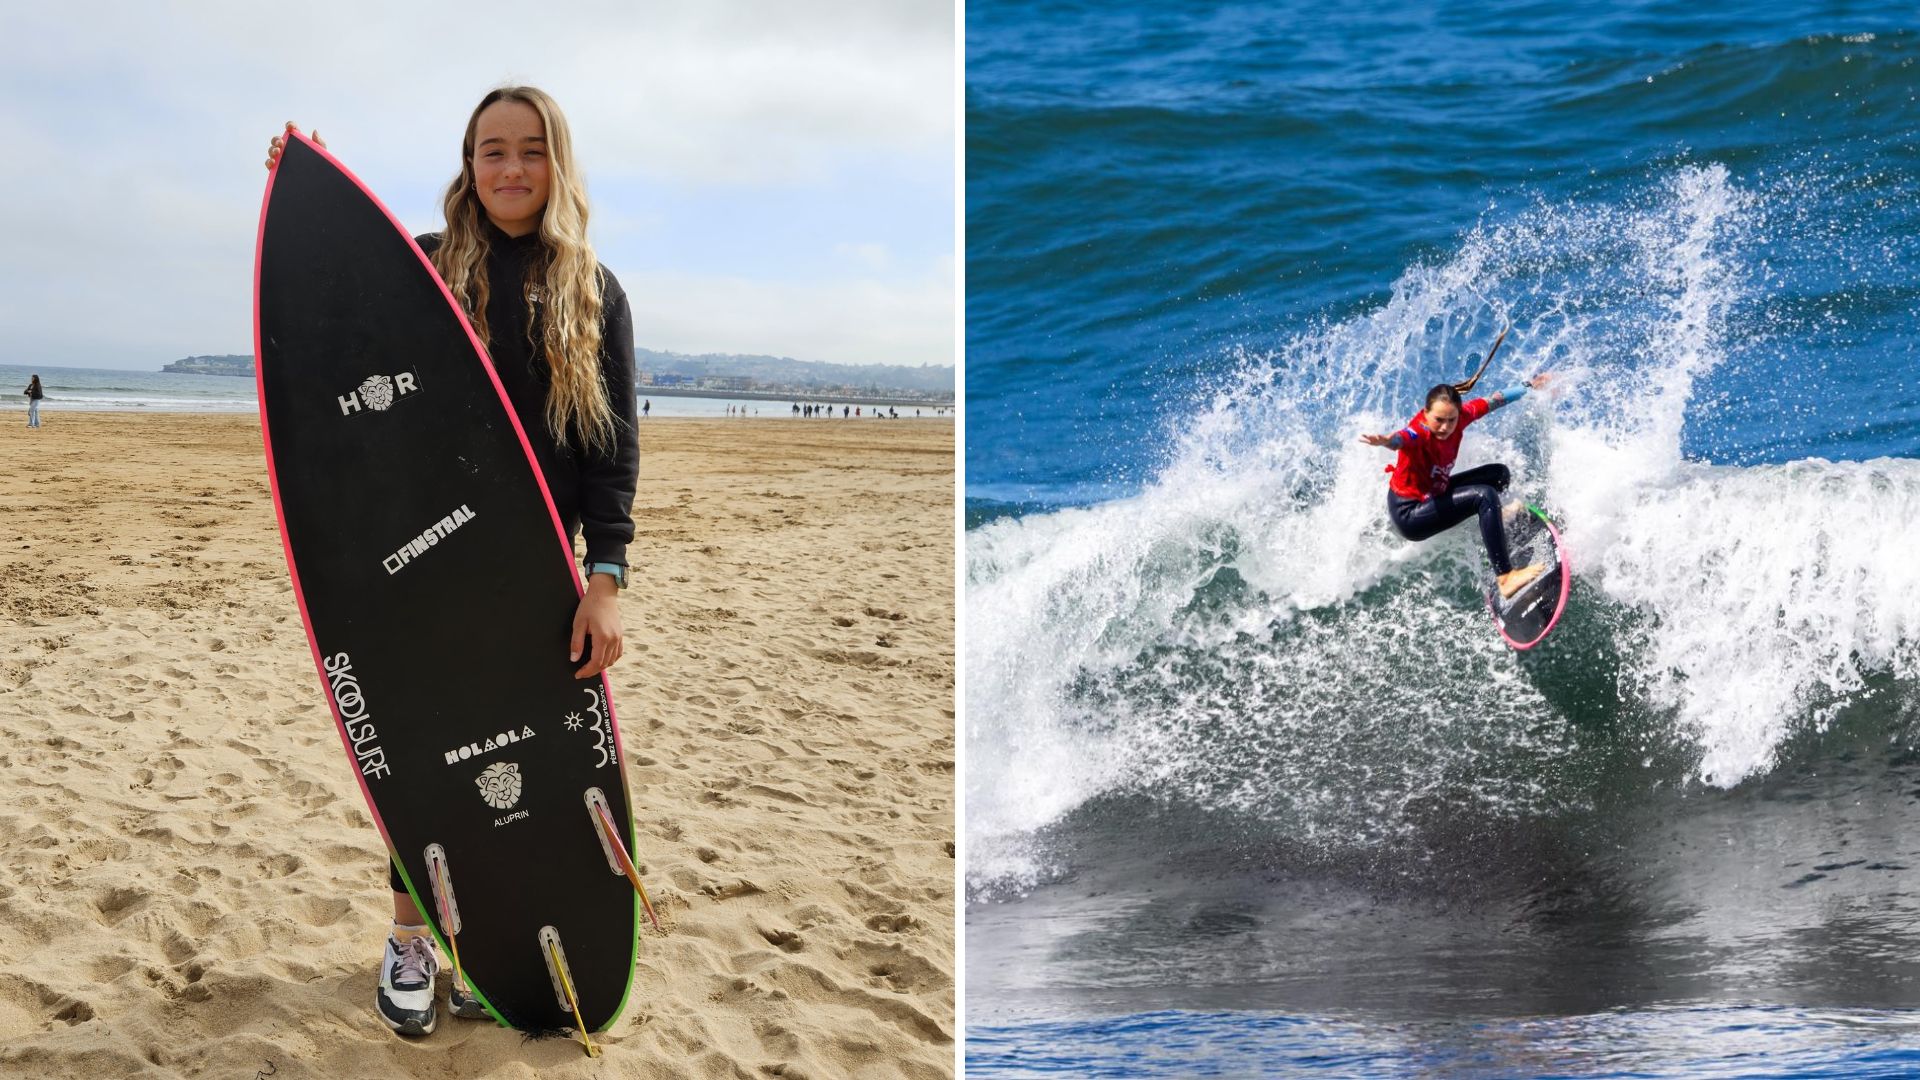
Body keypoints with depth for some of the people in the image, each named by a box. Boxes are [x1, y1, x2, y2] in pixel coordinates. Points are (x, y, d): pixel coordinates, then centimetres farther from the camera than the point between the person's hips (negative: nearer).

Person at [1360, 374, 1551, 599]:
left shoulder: (1459, 415, -11)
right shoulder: (1419, 432, -32)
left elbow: (1493, 401, 4)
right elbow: (1402, 438, -56)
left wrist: (1530, 385, 17)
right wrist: (1386, 441, -79)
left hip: (1433, 494, 9)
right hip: (1408, 514, -9)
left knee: (1499, 474, 11)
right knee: (1485, 496, -25)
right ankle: (1505, 578, -27)